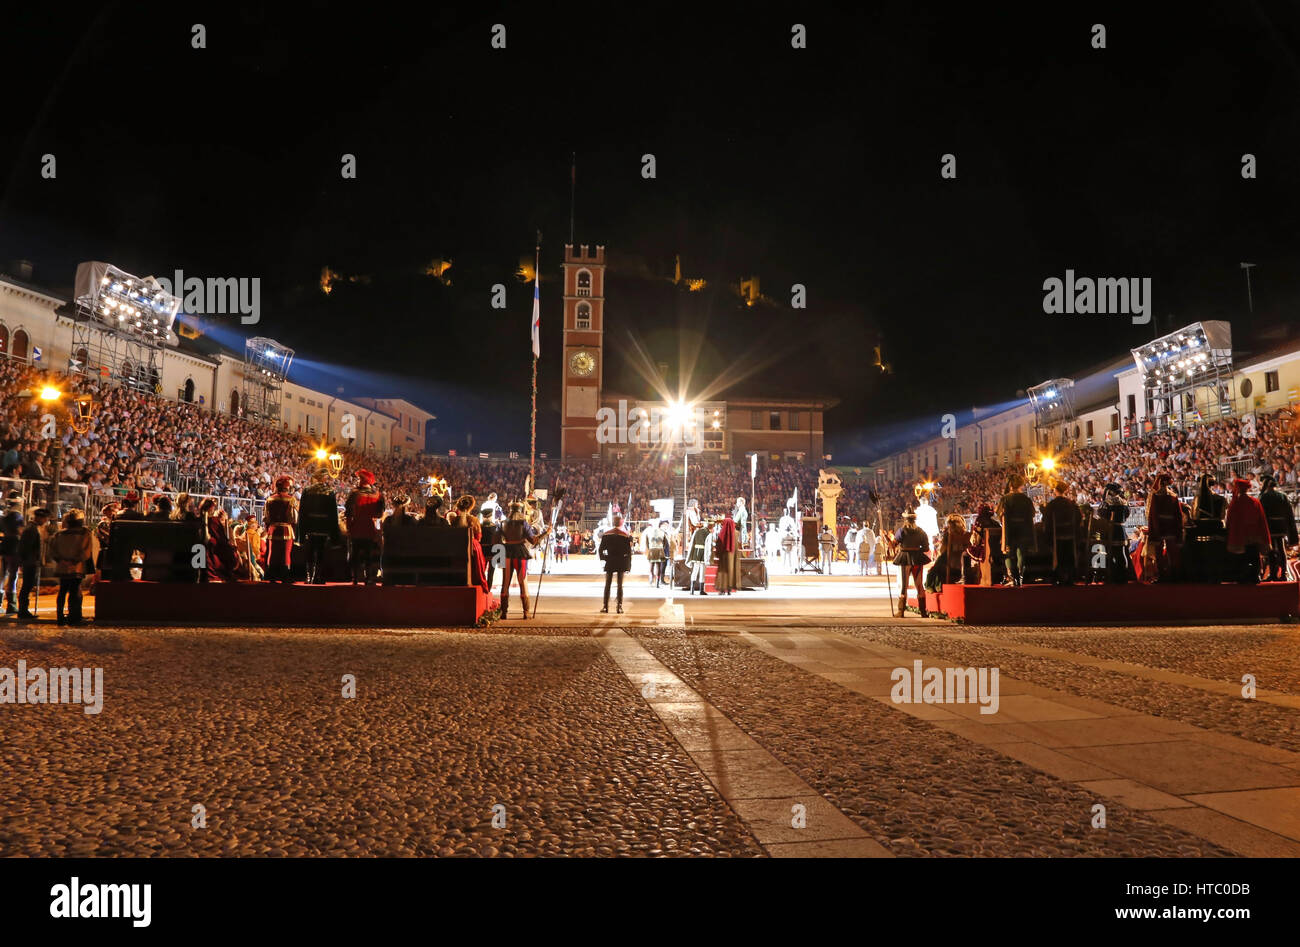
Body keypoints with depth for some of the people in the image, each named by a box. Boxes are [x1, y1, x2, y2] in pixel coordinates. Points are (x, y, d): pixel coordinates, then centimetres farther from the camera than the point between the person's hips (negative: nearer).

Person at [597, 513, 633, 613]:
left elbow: (601, 550, -2)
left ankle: (605, 607, 5)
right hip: (621, 562, -1)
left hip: (610, 562, 1)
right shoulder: (625, 534, -6)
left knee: (607, 584, 7)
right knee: (620, 585, 5)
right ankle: (619, 607, 3)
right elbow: (629, 551, -4)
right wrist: (628, 566, 1)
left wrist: (604, 558, 11)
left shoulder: (606, 534, -2)